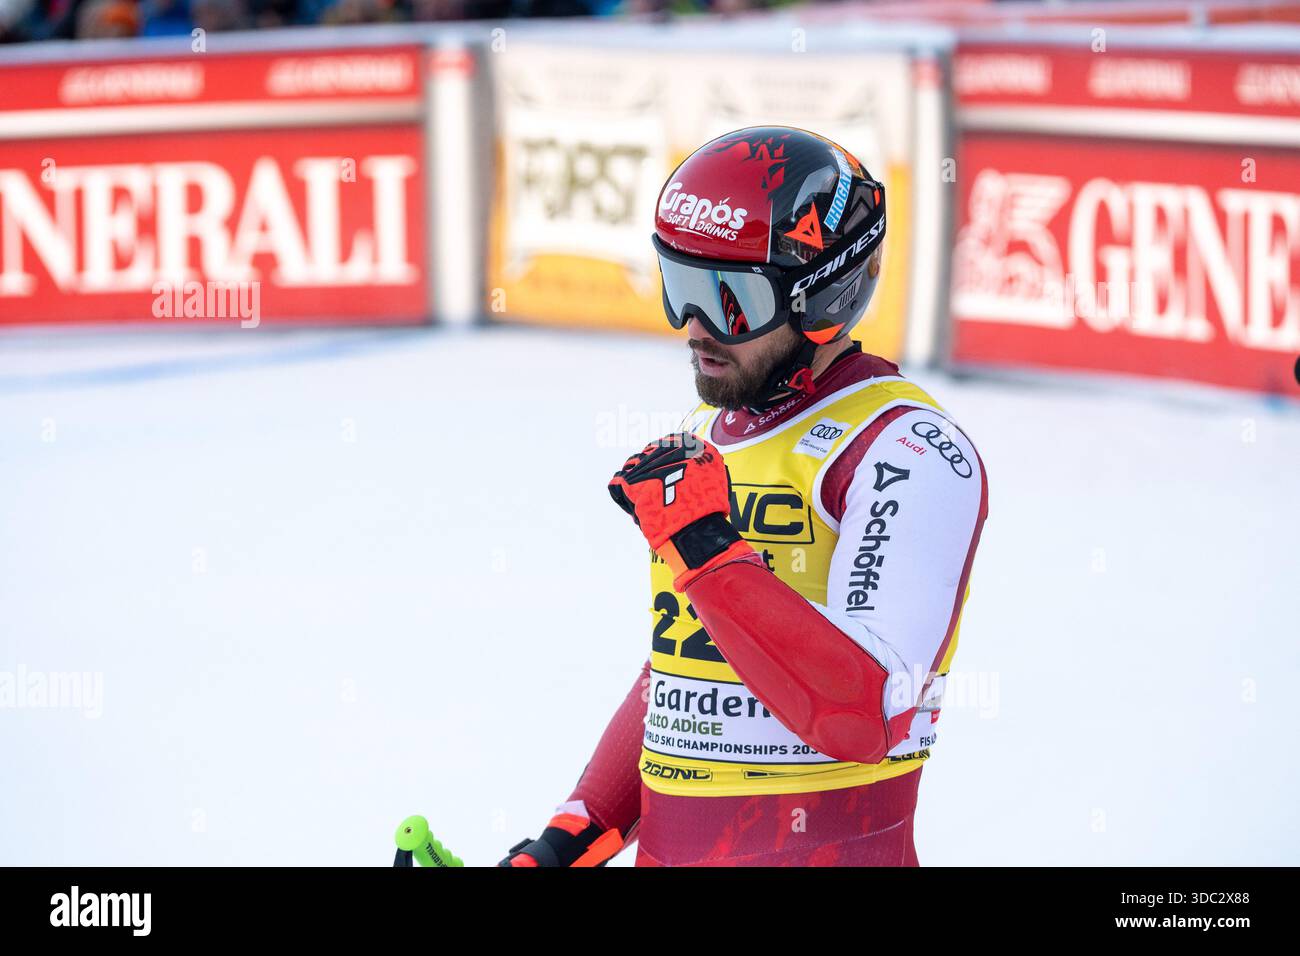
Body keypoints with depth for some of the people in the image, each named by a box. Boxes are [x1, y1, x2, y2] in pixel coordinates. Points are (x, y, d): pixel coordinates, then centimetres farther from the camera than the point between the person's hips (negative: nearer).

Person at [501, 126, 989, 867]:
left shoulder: (908, 449, -13)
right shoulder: (702, 444, 12)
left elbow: (864, 717, -23)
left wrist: (707, 552, -23)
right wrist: (575, 837, 12)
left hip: (826, 848, -7)